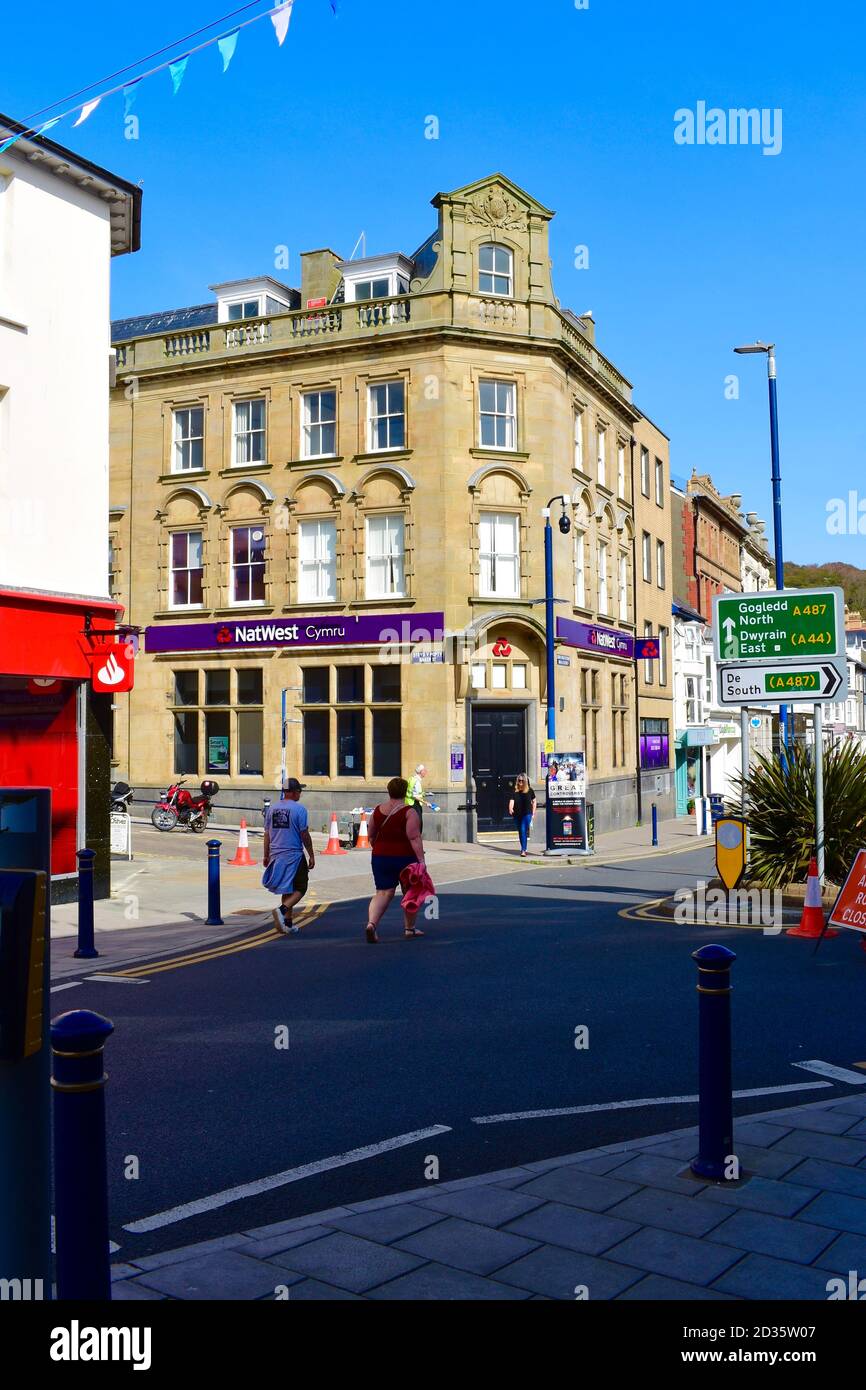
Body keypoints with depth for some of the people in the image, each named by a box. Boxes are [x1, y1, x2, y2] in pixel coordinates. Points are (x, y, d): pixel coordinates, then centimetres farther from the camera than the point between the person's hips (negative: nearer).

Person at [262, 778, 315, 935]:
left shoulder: (272, 808, 7)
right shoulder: (299, 809, -9)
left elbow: (267, 834, 11)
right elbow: (304, 835, -8)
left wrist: (266, 855, 18)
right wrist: (311, 856, 0)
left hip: (276, 855, 6)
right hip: (294, 854, -6)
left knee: (287, 890, 16)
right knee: (300, 888, 5)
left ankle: (288, 924, 18)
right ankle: (281, 910, -18)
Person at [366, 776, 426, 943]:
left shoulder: (378, 810, 4)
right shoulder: (409, 812, -12)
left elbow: (371, 836, 14)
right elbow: (415, 838, -19)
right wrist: (421, 860, -20)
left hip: (380, 858, 4)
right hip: (405, 858, -4)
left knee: (383, 893, 5)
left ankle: (371, 923, -18)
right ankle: (409, 928, 24)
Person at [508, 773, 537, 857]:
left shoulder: (529, 790, 0)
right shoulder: (515, 791, 3)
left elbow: (533, 801, 8)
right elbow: (512, 800, -4)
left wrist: (533, 813, 5)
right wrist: (510, 809, -24)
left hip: (527, 814, -3)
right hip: (517, 814, 3)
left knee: (523, 831, -14)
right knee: (520, 832, 13)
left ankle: (523, 850, -16)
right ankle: (523, 849, 27)